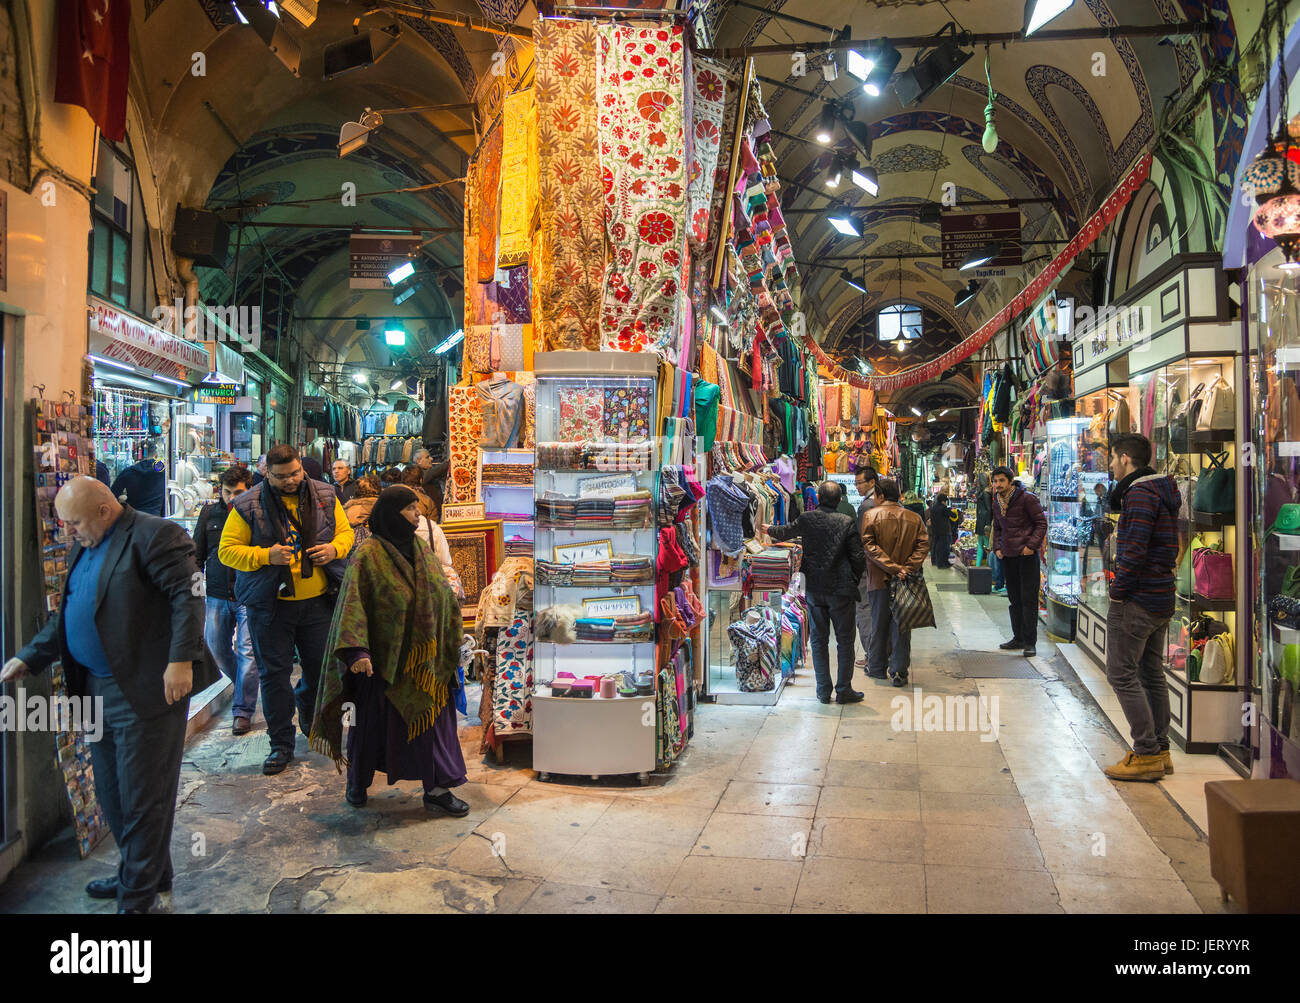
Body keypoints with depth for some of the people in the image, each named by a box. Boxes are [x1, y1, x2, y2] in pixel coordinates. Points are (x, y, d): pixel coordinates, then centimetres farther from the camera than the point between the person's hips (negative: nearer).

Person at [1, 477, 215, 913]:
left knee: (142, 795, 1)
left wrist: (181, 661, -27)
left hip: (146, 691, -9)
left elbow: (188, 597, -20)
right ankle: (139, 872, 36)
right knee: (111, 792, 18)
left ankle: (138, 895, 15)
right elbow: (65, 616, 23)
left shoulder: (153, 535, -13)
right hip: (98, 688, 9)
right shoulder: (84, 549, 16)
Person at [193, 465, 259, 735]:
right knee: (216, 648, 13)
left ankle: (243, 710, 4)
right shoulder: (210, 511, 6)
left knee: (247, 650, -4)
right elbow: (197, 553, 14)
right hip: (217, 594, 5)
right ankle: (245, 685, 37)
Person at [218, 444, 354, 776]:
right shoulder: (248, 505, -7)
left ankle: (311, 719, 43)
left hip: (318, 600, 3)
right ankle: (281, 744, 16)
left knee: (322, 667, 13)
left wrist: (335, 549, -10)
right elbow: (227, 550, -6)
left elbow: (345, 532, 13)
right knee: (275, 673, 3)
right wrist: (266, 556, -22)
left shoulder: (324, 495, 3)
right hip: (271, 604, -2)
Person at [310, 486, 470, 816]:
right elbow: (353, 603, -19)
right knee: (373, 721, 9)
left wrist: (448, 645, 14)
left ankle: (437, 789, 12)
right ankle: (357, 782, 30)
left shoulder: (421, 548, 6)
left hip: (423, 657, 5)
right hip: (382, 657, -5)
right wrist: (357, 650, -30)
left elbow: (442, 595, 14)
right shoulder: (368, 554, -12)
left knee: (431, 718, 5)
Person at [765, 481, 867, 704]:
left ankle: (823, 690, 13)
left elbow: (786, 532, 18)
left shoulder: (807, 519, -1)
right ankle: (844, 690, 9)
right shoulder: (847, 522, -8)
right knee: (845, 640, 6)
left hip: (815, 588, 2)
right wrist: (855, 580, 10)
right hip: (842, 589, -2)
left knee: (819, 640, 10)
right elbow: (858, 557, -8)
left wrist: (770, 530, 39)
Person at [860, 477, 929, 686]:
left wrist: (892, 567, -14)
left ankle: (876, 667, 21)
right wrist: (907, 568, -10)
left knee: (879, 624, 10)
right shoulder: (914, 518, 6)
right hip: (905, 582, 2)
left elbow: (868, 545, -12)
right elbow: (923, 544, -2)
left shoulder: (871, 516, -3)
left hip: (879, 580, -2)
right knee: (901, 625, 5)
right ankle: (899, 671, 4)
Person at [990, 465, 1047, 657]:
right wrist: (997, 547, 10)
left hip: (1027, 555, -7)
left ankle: (1030, 642, 0)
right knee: (1014, 599, 12)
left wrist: (1031, 545, -16)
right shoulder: (997, 503, 11)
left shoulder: (1026, 499, -10)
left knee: (1028, 599, -5)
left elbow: (1041, 523, -8)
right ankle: (1018, 638, 21)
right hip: (1008, 556, 7)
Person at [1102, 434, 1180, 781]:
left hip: (1137, 598, -10)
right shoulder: (1162, 489, 16)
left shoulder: (1140, 493, -16)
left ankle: (1146, 754, -4)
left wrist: (1118, 592, -15)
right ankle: (1160, 751, 21)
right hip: (1161, 599, 10)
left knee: (1122, 674, -5)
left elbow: (1135, 549, -22)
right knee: (1152, 674, 14)